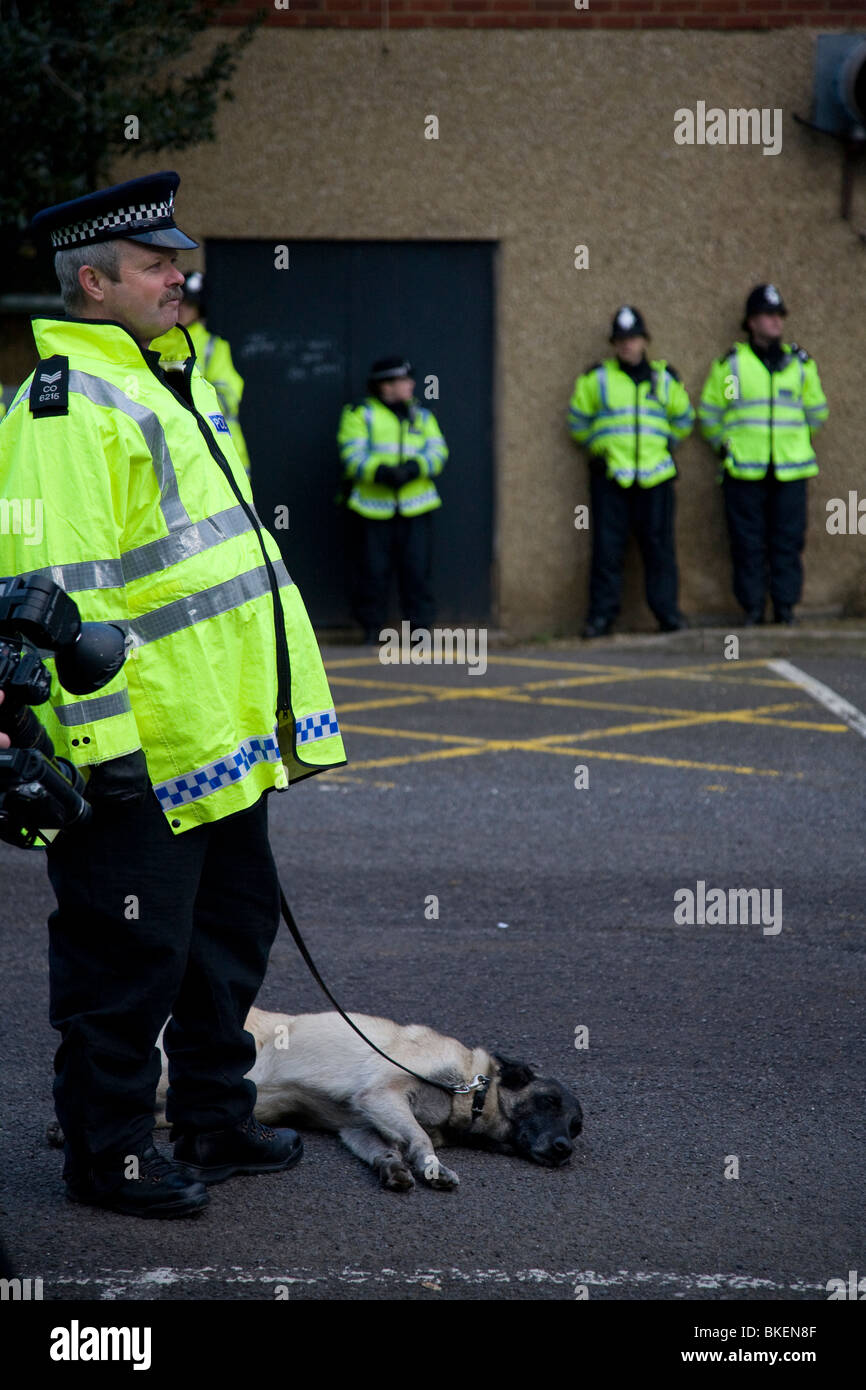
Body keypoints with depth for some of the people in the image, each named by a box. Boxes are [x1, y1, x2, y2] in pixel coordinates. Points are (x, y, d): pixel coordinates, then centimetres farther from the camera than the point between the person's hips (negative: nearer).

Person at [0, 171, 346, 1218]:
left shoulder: (169, 377, 16)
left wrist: (275, 702, 25)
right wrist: (104, 740, -24)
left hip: (221, 740, 10)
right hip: (138, 757, -10)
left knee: (232, 932, 19)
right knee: (129, 958, 0)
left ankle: (213, 1122, 33)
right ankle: (107, 1154, 13)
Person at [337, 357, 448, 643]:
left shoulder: (422, 416, 17)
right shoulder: (360, 415, 4)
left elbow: (437, 451, 5)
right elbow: (352, 456, -7)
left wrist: (414, 467, -15)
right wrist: (381, 471, -23)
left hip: (415, 509, 3)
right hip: (373, 508, -3)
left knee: (418, 570, -2)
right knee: (373, 571, -1)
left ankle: (420, 625, 4)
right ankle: (371, 628, 9)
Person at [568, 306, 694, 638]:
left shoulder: (664, 378, 10)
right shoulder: (596, 378, 4)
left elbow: (683, 418, 22)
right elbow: (578, 420, 13)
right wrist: (598, 446, 11)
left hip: (655, 476, 1)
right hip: (609, 477, -1)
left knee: (659, 545, 1)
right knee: (607, 548, -3)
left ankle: (667, 610, 7)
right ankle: (601, 614, 0)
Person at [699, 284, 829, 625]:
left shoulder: (800, 362, 10)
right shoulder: (730, 363, 4)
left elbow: (816, 410, 20)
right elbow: (709, 411, 10)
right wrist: (727, 446, 8)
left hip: (790, 469, 2)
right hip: (744, 470, -2)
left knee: (788, 541, 0)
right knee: (747, 542, -1)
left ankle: (785, 606, 7)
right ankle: (752, 607, 5)